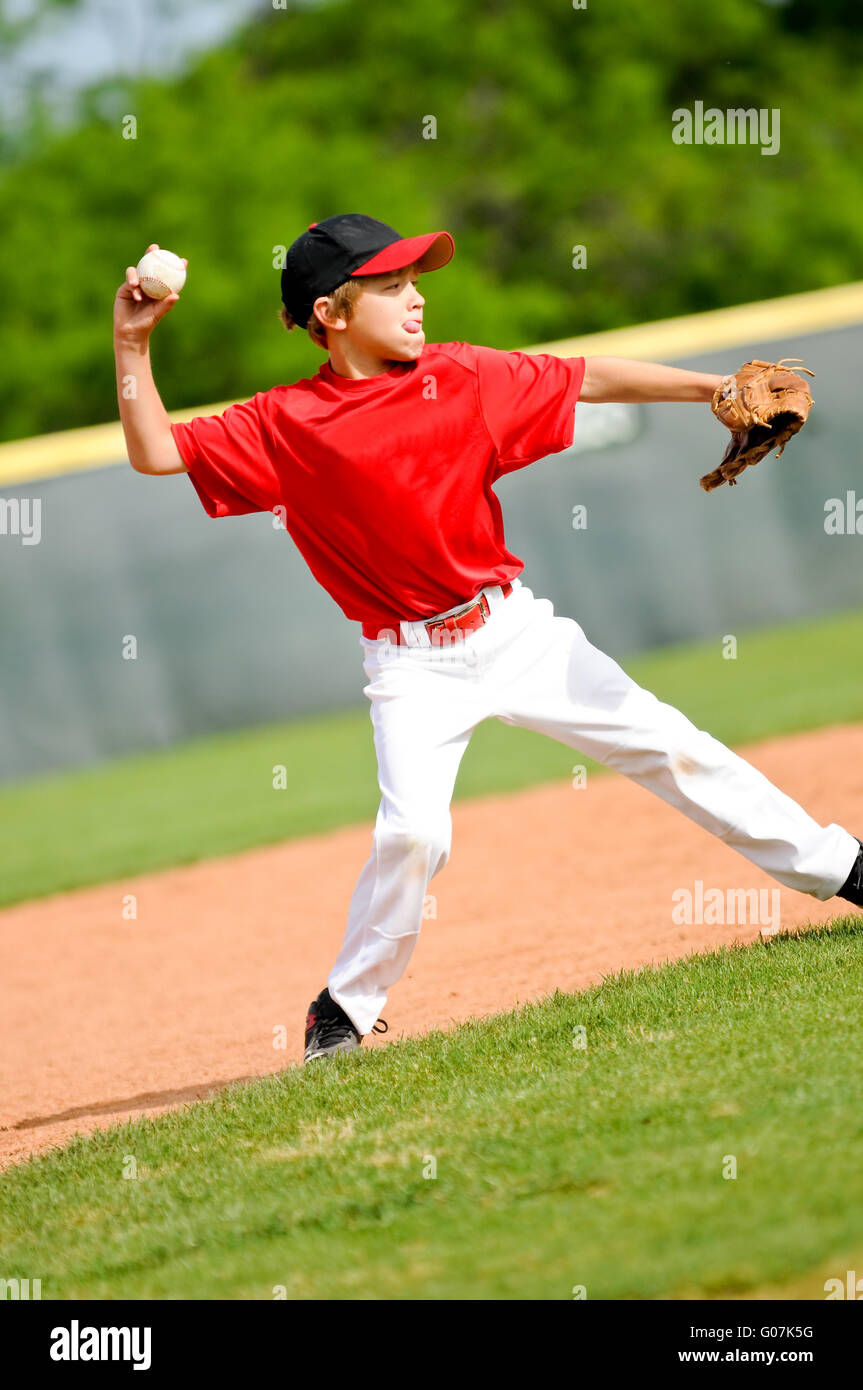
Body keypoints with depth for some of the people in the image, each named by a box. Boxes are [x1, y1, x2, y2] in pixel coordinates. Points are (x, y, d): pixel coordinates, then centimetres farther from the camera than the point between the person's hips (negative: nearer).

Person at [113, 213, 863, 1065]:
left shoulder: (461, 377, 0)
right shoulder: (285, 427, -7)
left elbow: (588, 380, 5)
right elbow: (156, 452, -10)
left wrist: (714, 388, 1)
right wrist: (132, 346, -18)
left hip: (515, 632, 3)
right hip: (412, 667, -3)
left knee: (665, 745, 3)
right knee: (412, 831, -20)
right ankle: (347, 1005, 1)